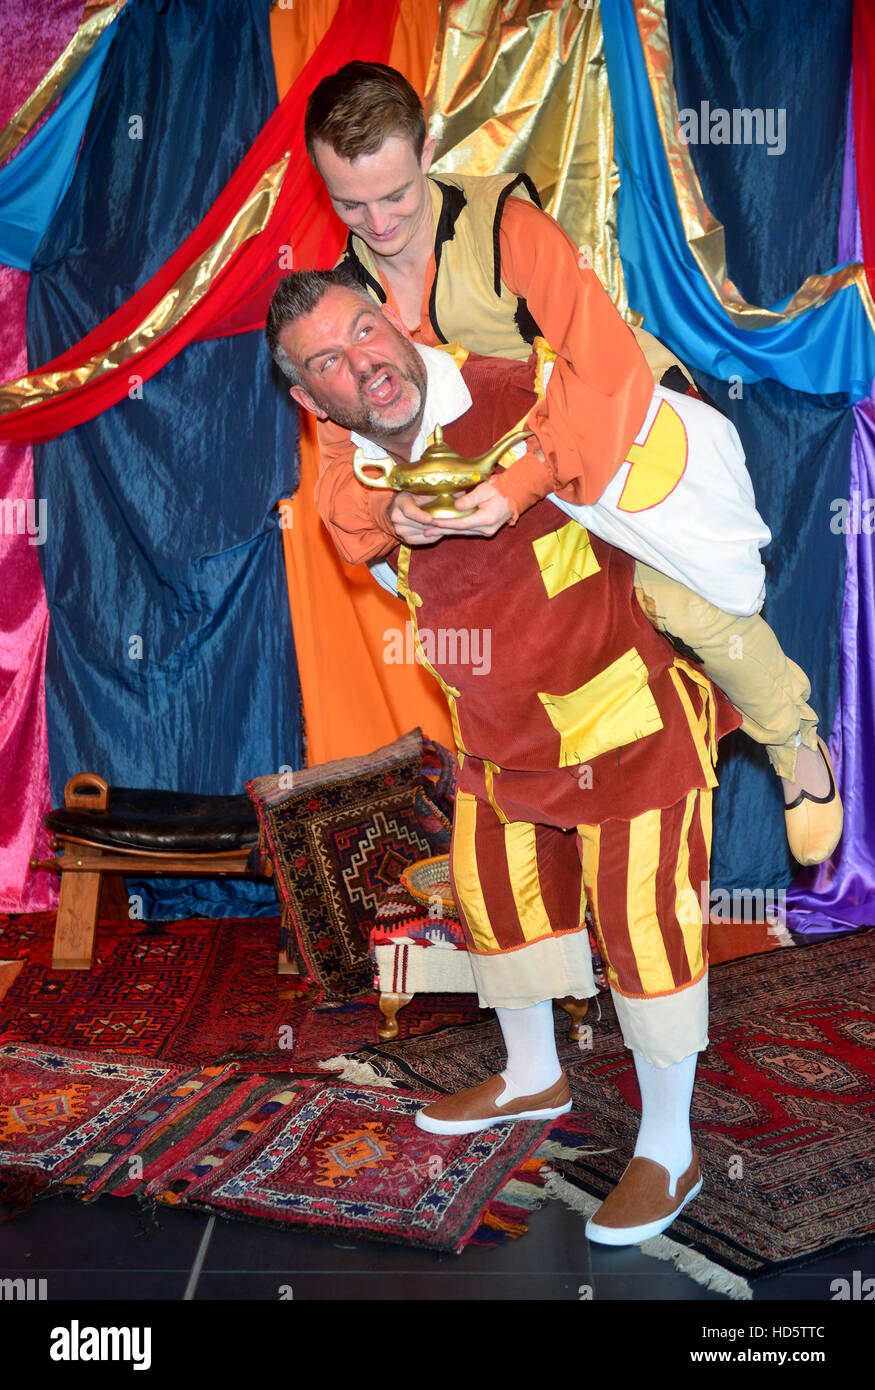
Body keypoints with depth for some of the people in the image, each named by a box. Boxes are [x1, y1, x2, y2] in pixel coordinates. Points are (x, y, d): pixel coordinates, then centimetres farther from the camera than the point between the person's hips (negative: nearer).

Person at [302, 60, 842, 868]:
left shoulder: (507, 229, -24)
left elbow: (609, 370, -32)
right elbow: (343, 453, -9)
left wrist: (522, 484, -43)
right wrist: (386, 508, -33)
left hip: (625, 435, -6)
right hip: (493, 474, 7)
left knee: (692, 606, -25)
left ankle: (797, 748, 4)